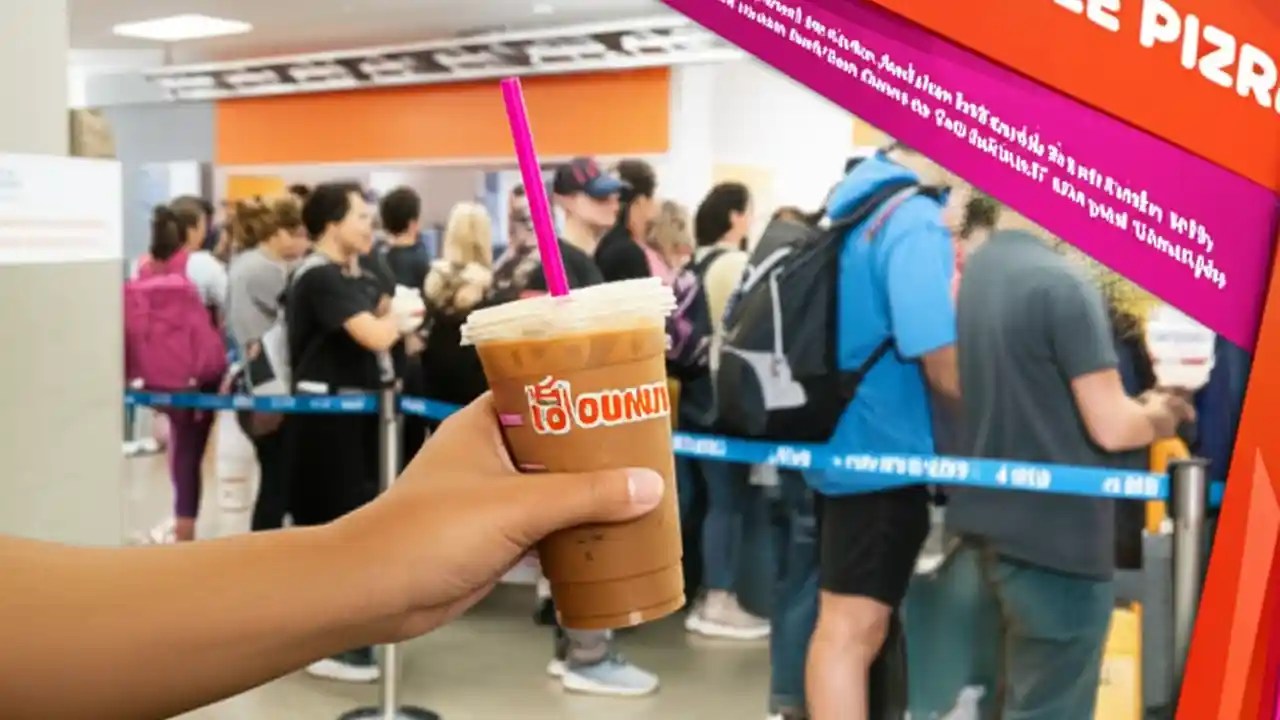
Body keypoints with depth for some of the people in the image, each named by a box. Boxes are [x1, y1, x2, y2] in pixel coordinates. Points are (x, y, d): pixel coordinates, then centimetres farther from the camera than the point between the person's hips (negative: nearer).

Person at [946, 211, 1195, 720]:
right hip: (1055, 535, -8)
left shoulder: (973, 274, 8)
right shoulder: (1062, 282, -18)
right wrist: (1160, 417, 3)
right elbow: (1111, 427, -19)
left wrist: (1139, 409, 17)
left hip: (991, 522, 9)